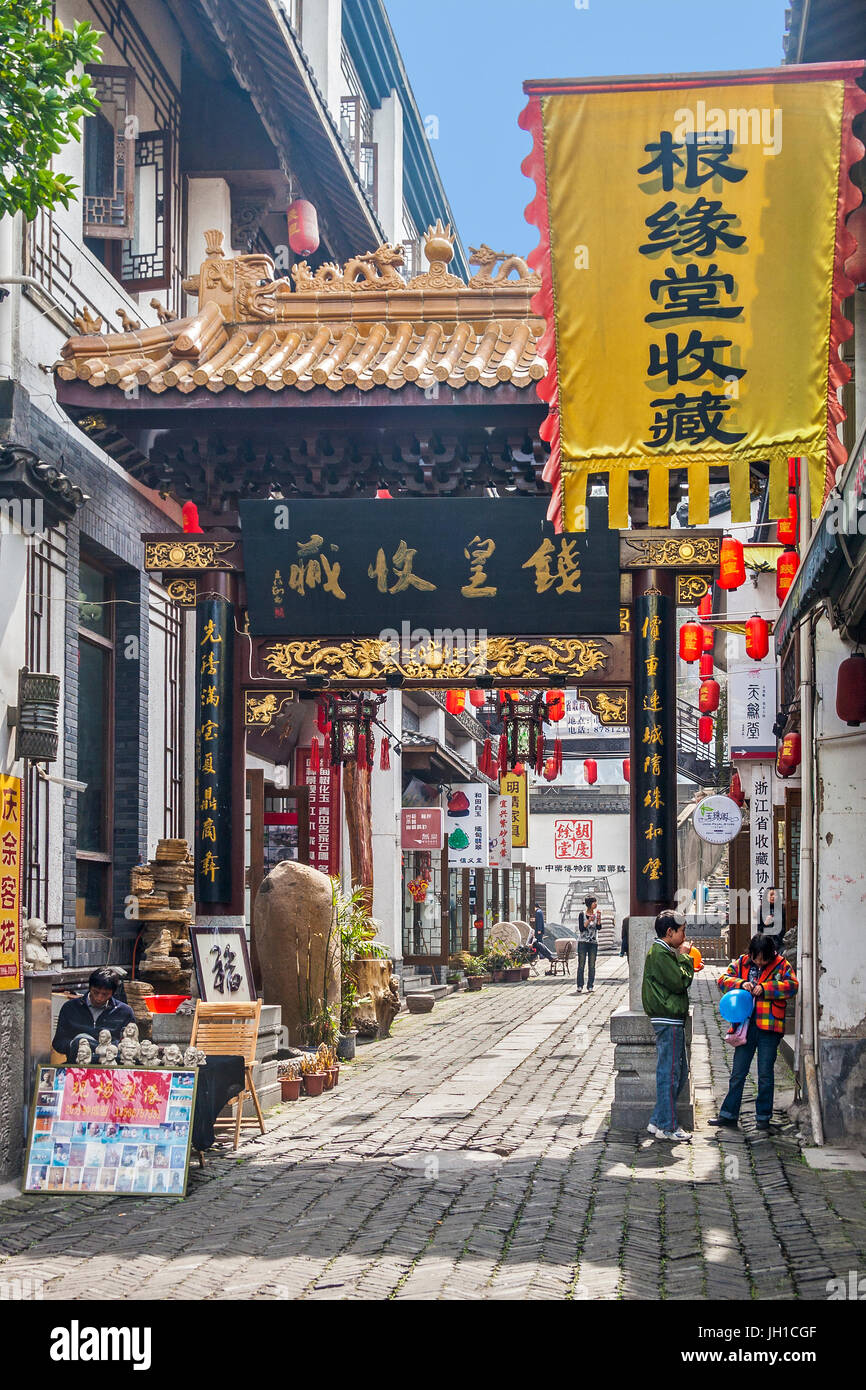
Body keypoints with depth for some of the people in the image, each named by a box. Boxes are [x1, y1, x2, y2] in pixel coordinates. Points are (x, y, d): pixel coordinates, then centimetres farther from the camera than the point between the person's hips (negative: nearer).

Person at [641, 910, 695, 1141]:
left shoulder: (663, 951, 19)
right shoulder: (660, 953, -14)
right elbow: (680, 982, -19)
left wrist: (687, 963, 12)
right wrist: (684, 957, -7)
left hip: (673, 1020, 11)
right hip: (668, 1020, -11)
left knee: (680, 1073, 13)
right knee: (669, 1074, -6)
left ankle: (658, 1121, 17)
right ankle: (667, 1127, -1)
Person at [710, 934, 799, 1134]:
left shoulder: (781, 965, 0)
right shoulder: (741, 964, 7)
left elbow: (792, 985, -13)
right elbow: (723, 980, 3)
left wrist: (764, 988, -19)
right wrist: (741, 983, -16)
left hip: (769, 1027, -2)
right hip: (745, 1025, 3)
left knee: (766, 1074, 4)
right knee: (738, 1073, 8)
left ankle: (763, 1117, 14)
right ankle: (729, 1115, 15)